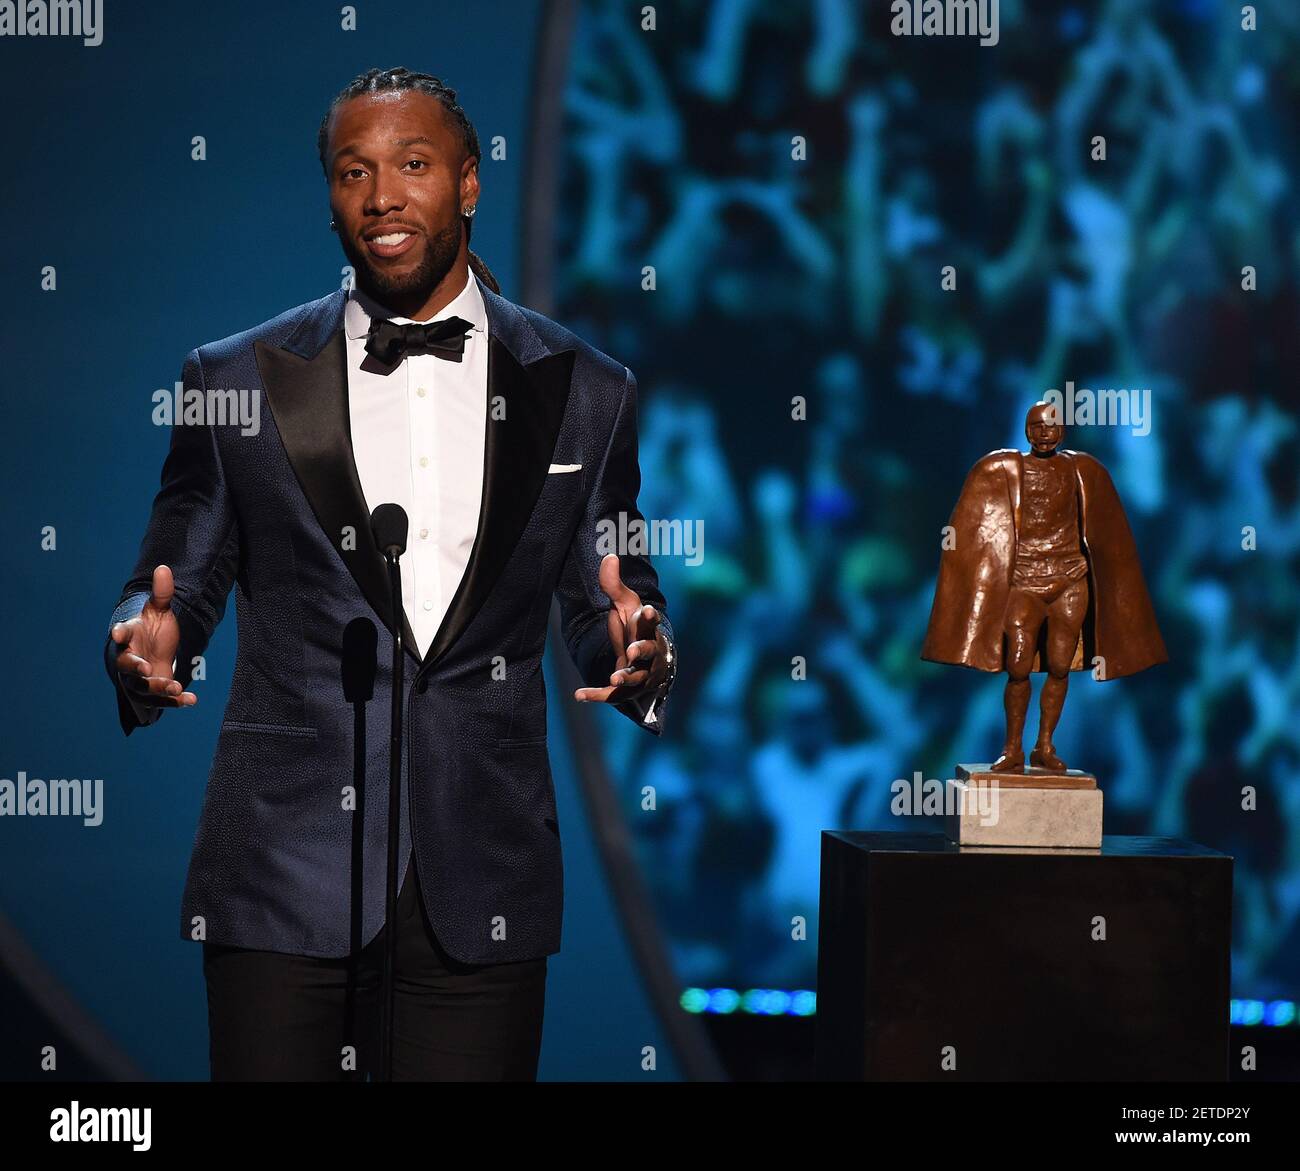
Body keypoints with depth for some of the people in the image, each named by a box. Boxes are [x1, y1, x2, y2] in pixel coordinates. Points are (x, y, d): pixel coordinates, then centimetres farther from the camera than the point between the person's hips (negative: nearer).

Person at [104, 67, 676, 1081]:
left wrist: (635, 645, -12)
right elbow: (179, 586, 9)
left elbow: (602, 602, 11)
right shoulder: (237, 381, 5)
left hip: (482, 889, 1)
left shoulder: (581, 390, 8)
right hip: (287, 881, -1)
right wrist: (149, 640, -14)